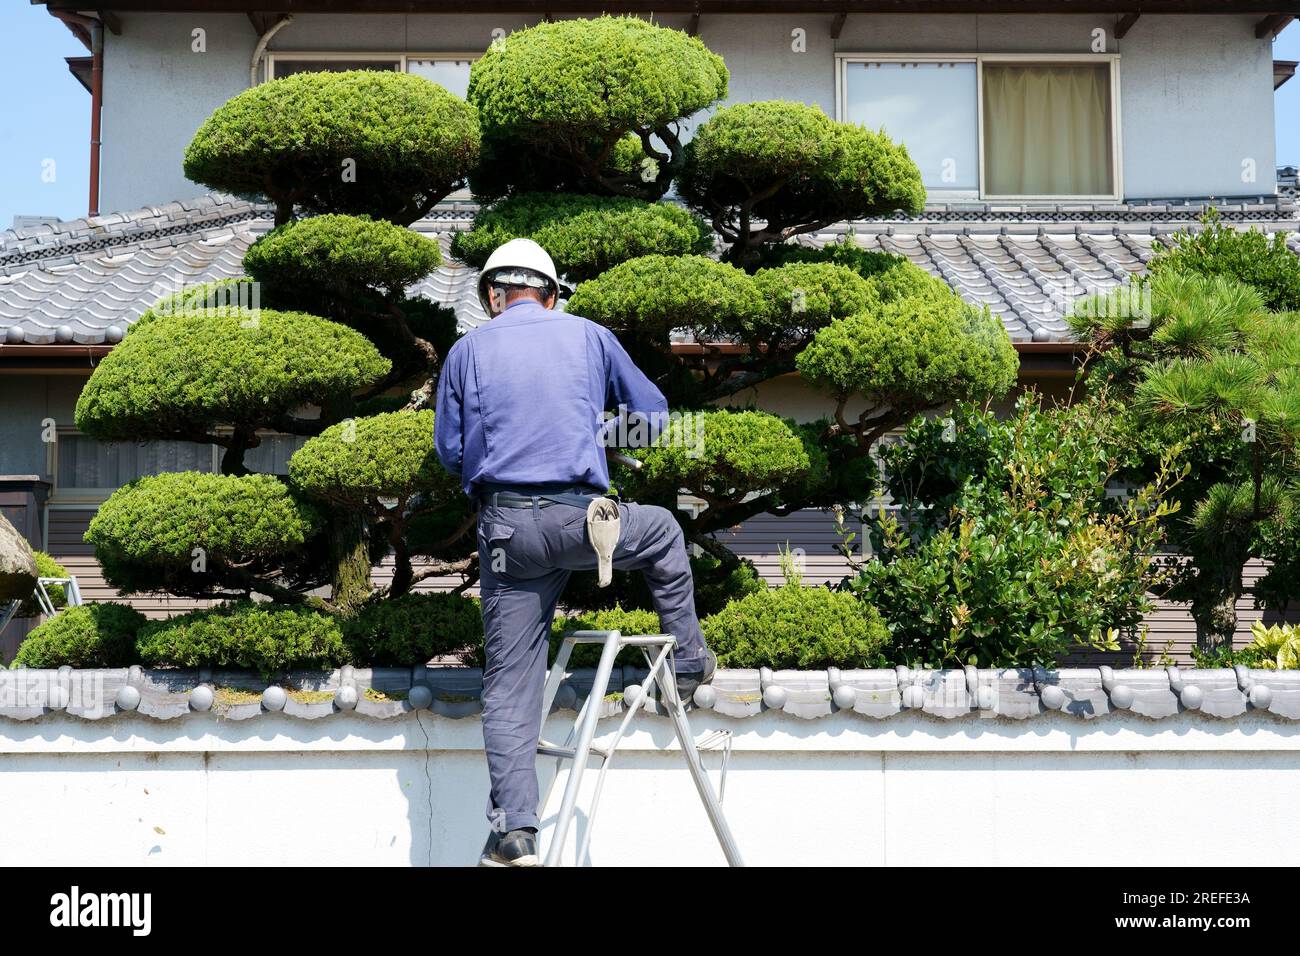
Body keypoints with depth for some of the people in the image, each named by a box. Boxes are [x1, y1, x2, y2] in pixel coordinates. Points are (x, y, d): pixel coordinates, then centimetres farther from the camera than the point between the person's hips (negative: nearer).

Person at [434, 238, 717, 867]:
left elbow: (449, 452, 12)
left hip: (505, 528, 1)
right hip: (579, 519, -1)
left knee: (508, 686, 5)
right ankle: (687, 663, 36)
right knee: (663, 532, 31)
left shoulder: (467, 351, 9)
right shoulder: (588, 337, 9)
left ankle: (514, 833, 0)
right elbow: (653, 414, 18)